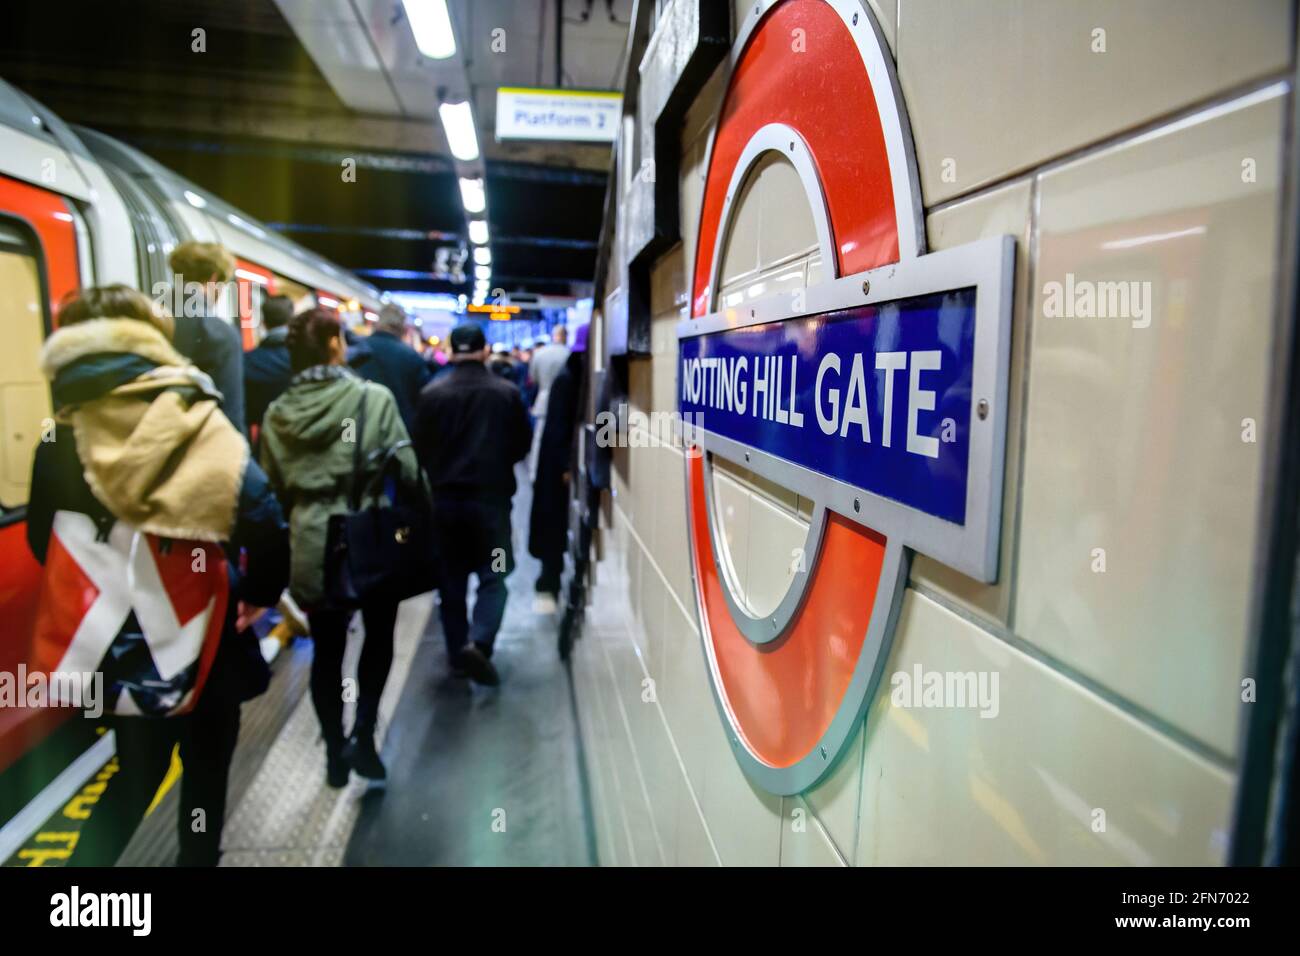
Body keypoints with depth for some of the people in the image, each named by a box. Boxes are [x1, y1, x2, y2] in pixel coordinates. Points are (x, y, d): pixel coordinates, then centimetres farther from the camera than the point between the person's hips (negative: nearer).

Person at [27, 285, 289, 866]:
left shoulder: (59, 443, -8)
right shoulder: (204, 430, -18)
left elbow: (44, 545, 0)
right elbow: (268, 530, -26)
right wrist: (259, 594, -8)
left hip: (119, 641, 3)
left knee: (136, 773, 26)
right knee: (204, 773, 20)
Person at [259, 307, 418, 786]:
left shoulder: (277, 413, 0)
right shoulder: (374, 398, -13)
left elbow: (274, 486, 8)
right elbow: (407, 470, -13)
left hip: (311, 543, 3)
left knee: (327, 648, 15)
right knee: (379, 634, 20)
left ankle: (335, 751, 26)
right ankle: (362, 732, 8)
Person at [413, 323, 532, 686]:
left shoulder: (431, 393, -3)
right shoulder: (507, 392, -5)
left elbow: (421, 448, 2)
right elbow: (522, 445, 3)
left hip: (444, 497, 2)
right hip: (491, 496, -2)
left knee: (451, 578, 14)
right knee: (493, 576, 5)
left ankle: (457, 650, 20)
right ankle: (478, 643, -14)